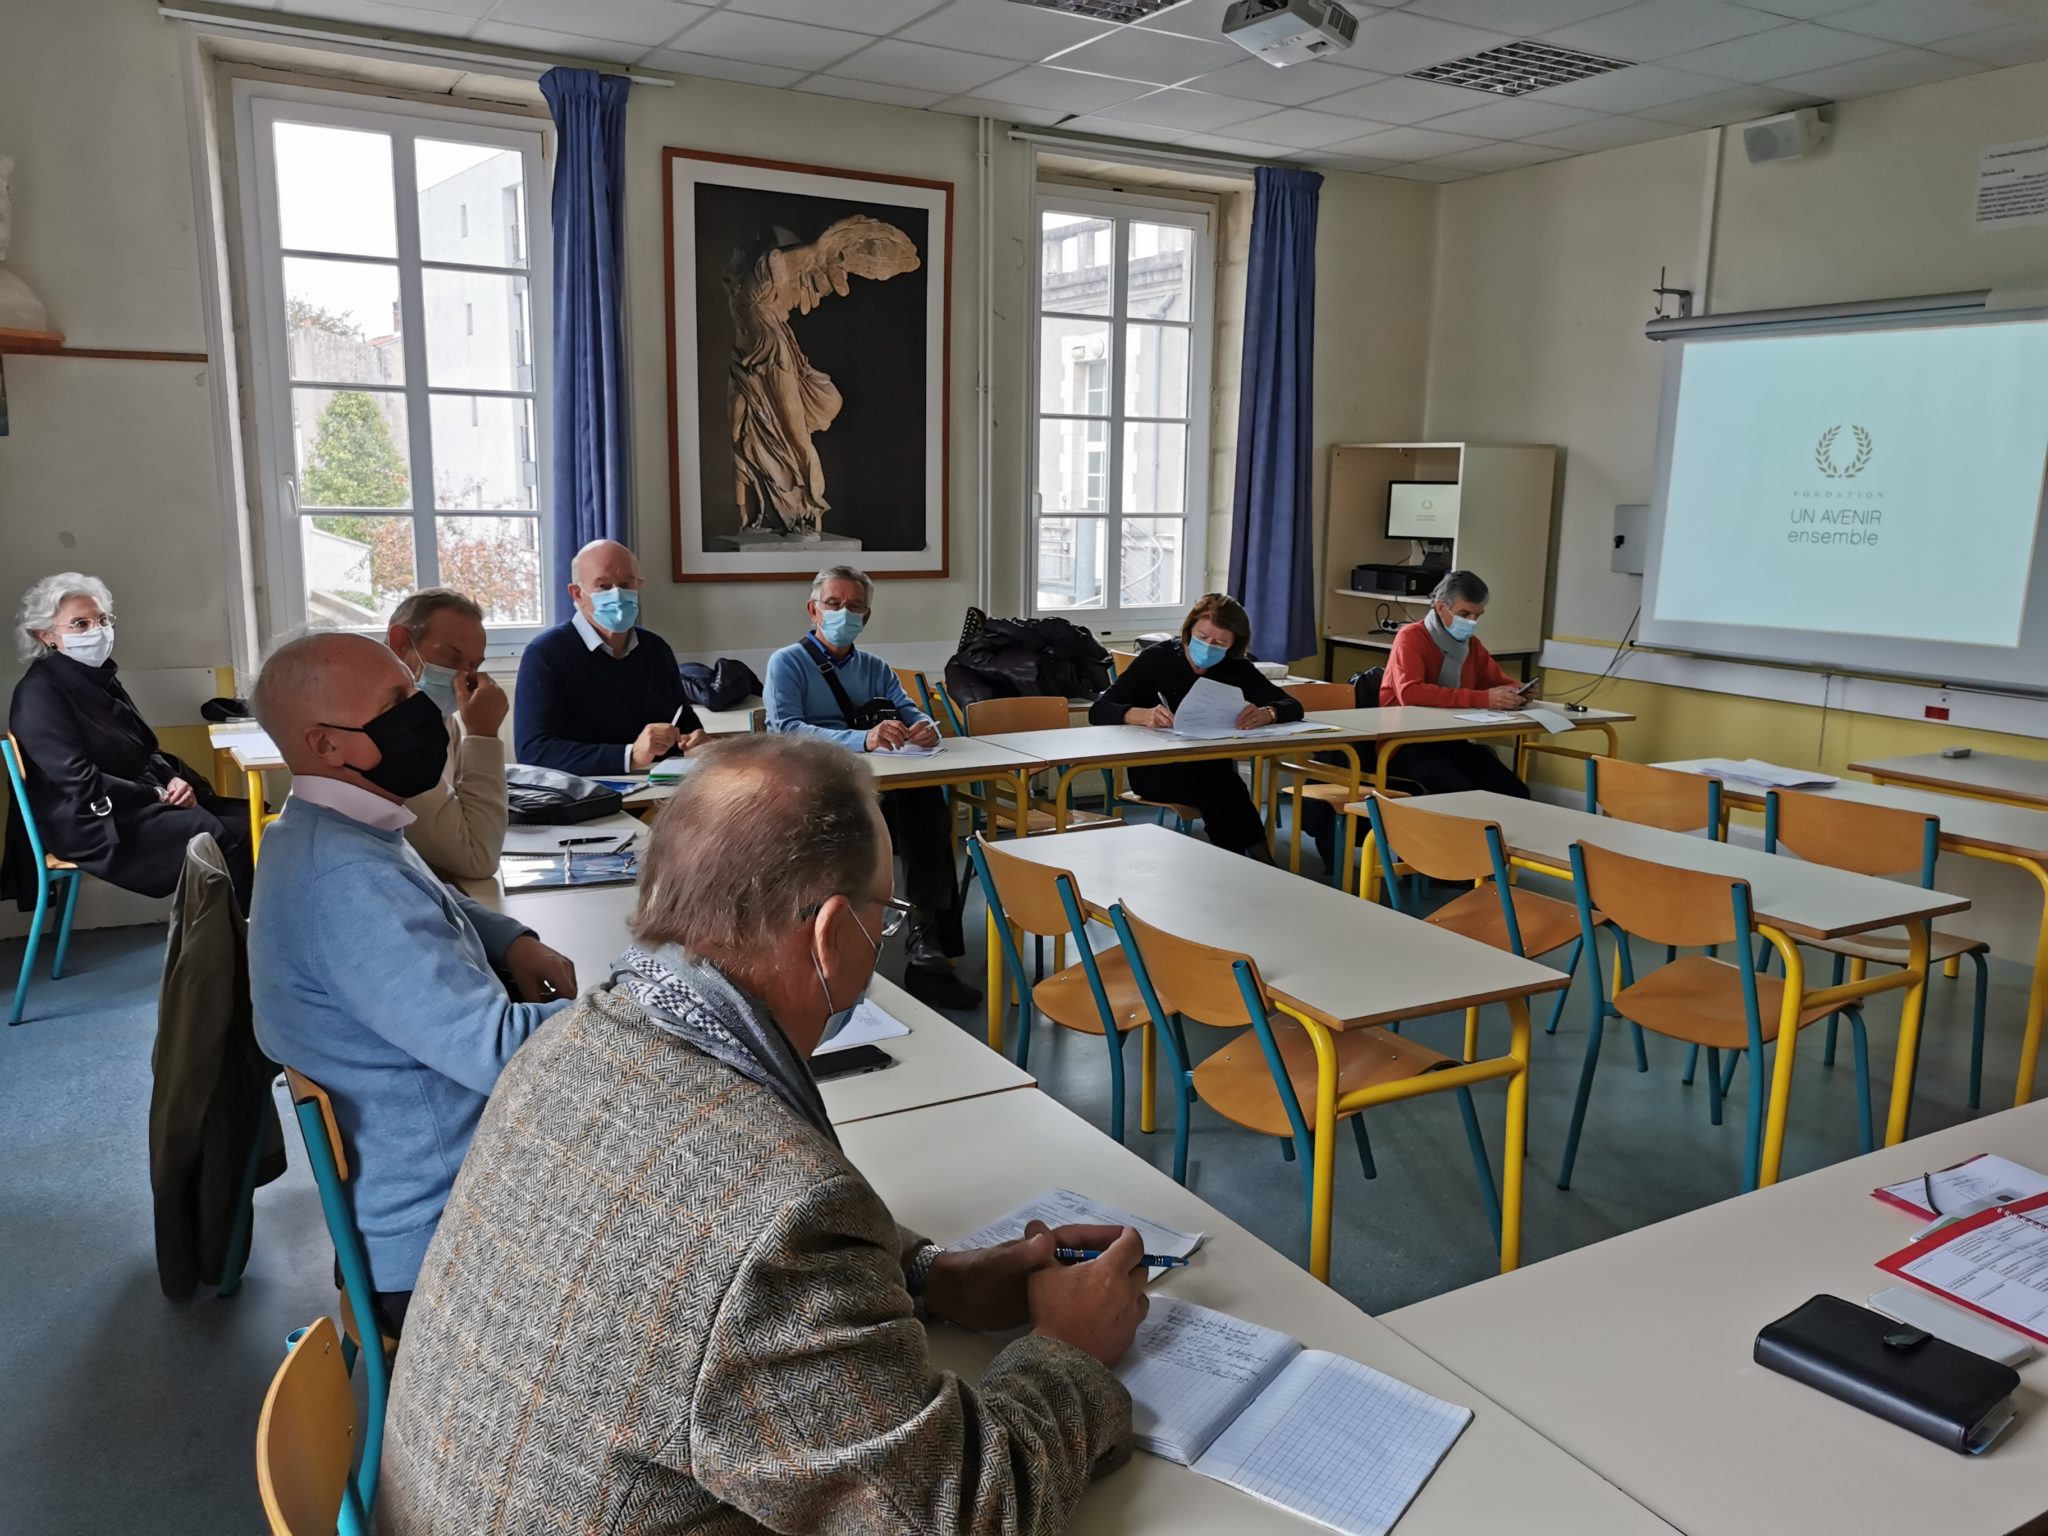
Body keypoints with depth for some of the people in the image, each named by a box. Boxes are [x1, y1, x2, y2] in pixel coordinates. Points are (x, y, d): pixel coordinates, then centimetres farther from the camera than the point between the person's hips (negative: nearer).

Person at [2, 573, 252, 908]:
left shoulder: (99, 677, 14)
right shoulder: (39, 694, -13)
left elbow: (143, 751, 17)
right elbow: (82, 784, -20)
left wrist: (173, 780, -4)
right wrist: (159, 793, -15)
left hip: (134, 801, 9)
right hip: (90, 822, -9)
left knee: (245, 818, -10)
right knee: (209, 833, -27)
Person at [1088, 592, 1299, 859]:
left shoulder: (1235, 668, 3)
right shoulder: (1158, 658, -7)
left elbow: (1293, 706, -2)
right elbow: (1098, 711, -14)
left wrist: (1266, 714, -28)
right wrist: (1143, 715, -36)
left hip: (1212, 769, 3)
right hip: (1155, 769, -3)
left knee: (1223, 795, -35)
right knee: (1224, 789, -34)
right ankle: (1261, 866, -23)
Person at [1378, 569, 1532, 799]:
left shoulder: (1471, 644, 10)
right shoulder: (1411, 637, -10)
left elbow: (1499, 681, 26)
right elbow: (1410, 693, -28)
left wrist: (1517, 692, -1)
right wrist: (1482, 699, -31)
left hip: (1451, 742, 7)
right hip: (1407, 744, -7)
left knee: (1516, 792, -14)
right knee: (1465, 793, -30)